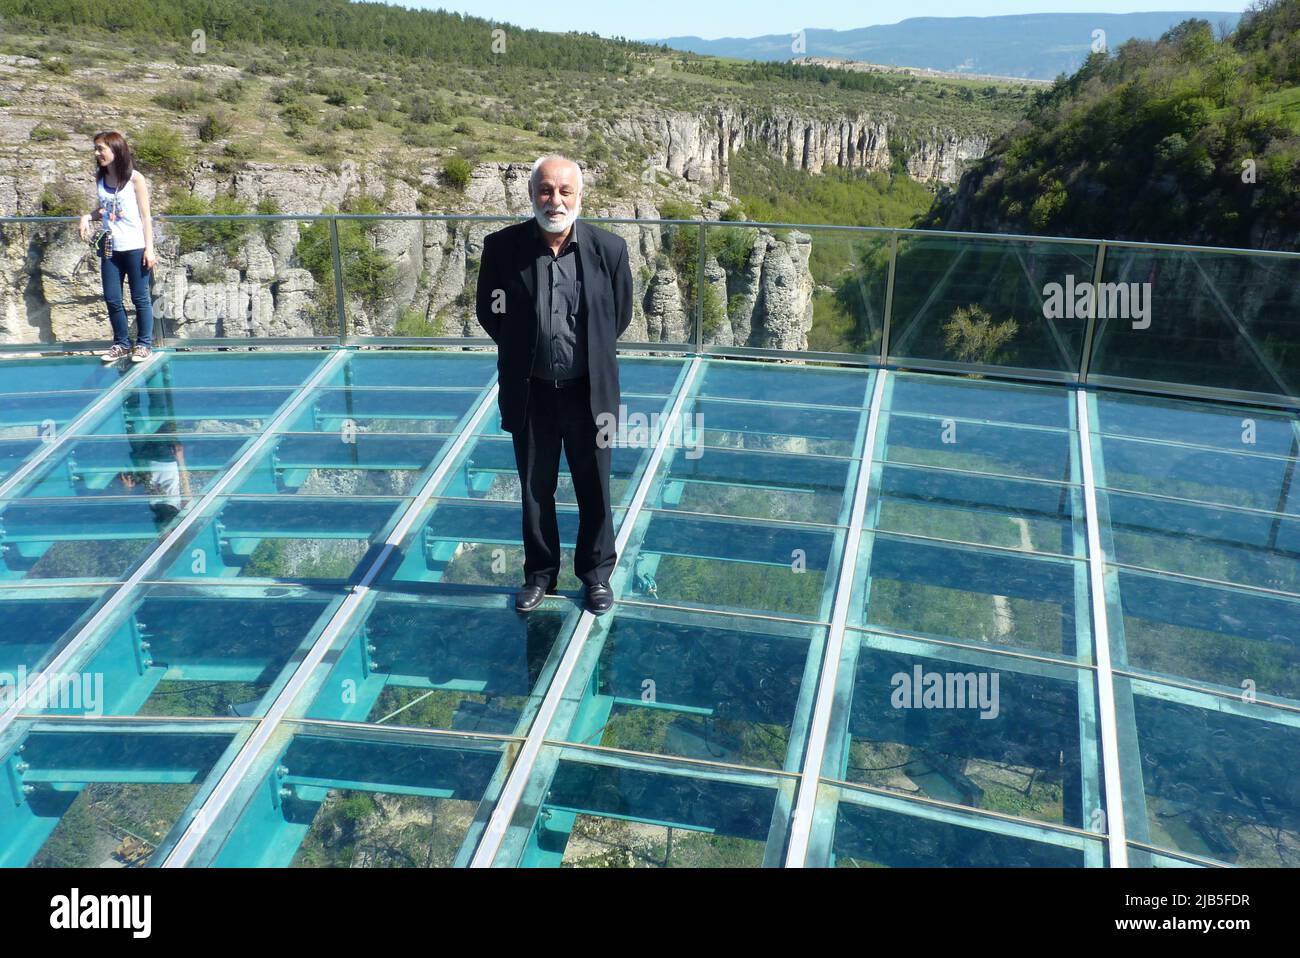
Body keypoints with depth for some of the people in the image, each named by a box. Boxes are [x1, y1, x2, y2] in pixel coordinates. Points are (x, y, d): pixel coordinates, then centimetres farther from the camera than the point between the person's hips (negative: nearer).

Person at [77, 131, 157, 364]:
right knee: (112, 299, 7)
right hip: (110, 248, 6)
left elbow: (145, 215, -5)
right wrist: (87, 216, 1)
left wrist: (149, 248, -10)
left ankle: (144, 344, 14)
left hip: (135, 247, -5)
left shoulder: (134, 179, -7)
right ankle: (122, 344, 19)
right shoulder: (100, 179, 8)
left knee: (140, 298, 2)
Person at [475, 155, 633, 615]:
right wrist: (524, 353, 8)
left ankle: (596, 572, 32)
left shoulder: (609, 248, -9)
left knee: (595, 490, 12)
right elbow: (489, 313, 4)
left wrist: (589, 355, 10)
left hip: (589, 391, 0)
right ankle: (540, 573, 33)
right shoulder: (502, 247, -9)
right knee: (535, 490, 14)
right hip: (530, 392, 1)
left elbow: (620, 316, 5)